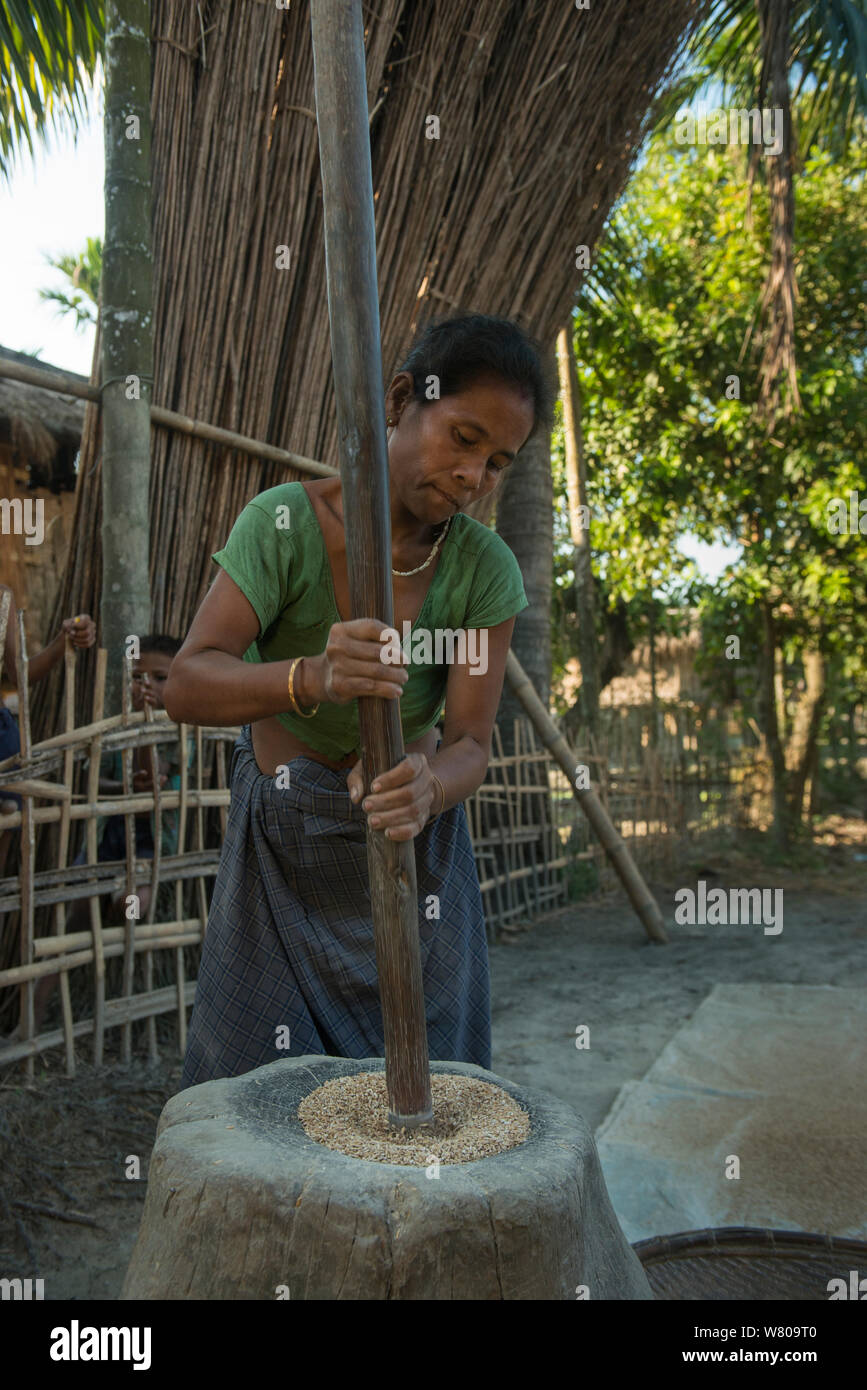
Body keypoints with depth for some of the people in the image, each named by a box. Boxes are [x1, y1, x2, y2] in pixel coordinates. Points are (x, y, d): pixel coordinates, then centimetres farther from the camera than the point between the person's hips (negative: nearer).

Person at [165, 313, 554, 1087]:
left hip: (413, 849, 1)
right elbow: (188, 686, -27)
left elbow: (470, 747, -18)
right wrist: (313, 678, -47)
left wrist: (424, 790, -42)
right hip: (281, 850, -1)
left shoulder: (485, 569, -16)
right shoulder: (285, 522, -20)